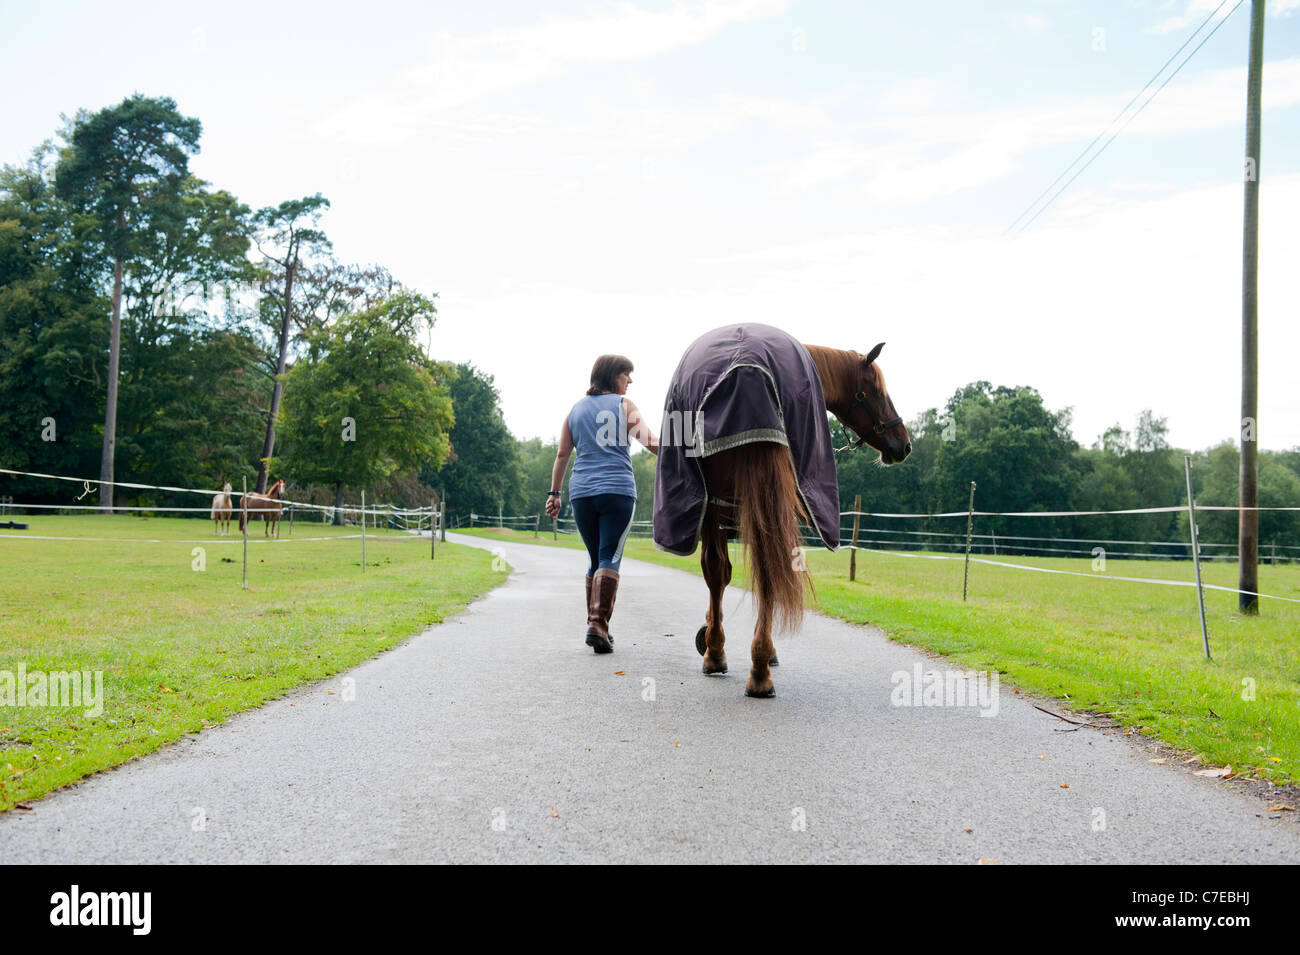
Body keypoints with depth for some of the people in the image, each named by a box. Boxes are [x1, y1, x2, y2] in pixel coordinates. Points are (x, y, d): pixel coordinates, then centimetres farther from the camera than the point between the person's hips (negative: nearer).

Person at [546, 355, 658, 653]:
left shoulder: (575, 409, 16)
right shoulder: (624, 405, 5)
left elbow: (562, 454, 14)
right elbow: (651, 443, -6)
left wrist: (554, 493, 17)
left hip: (582, 493, 4)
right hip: (618, 491, -4)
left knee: (595, 559, 15)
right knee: (610, 559, -6)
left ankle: (594, 622, 14)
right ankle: (598, 623, -21)